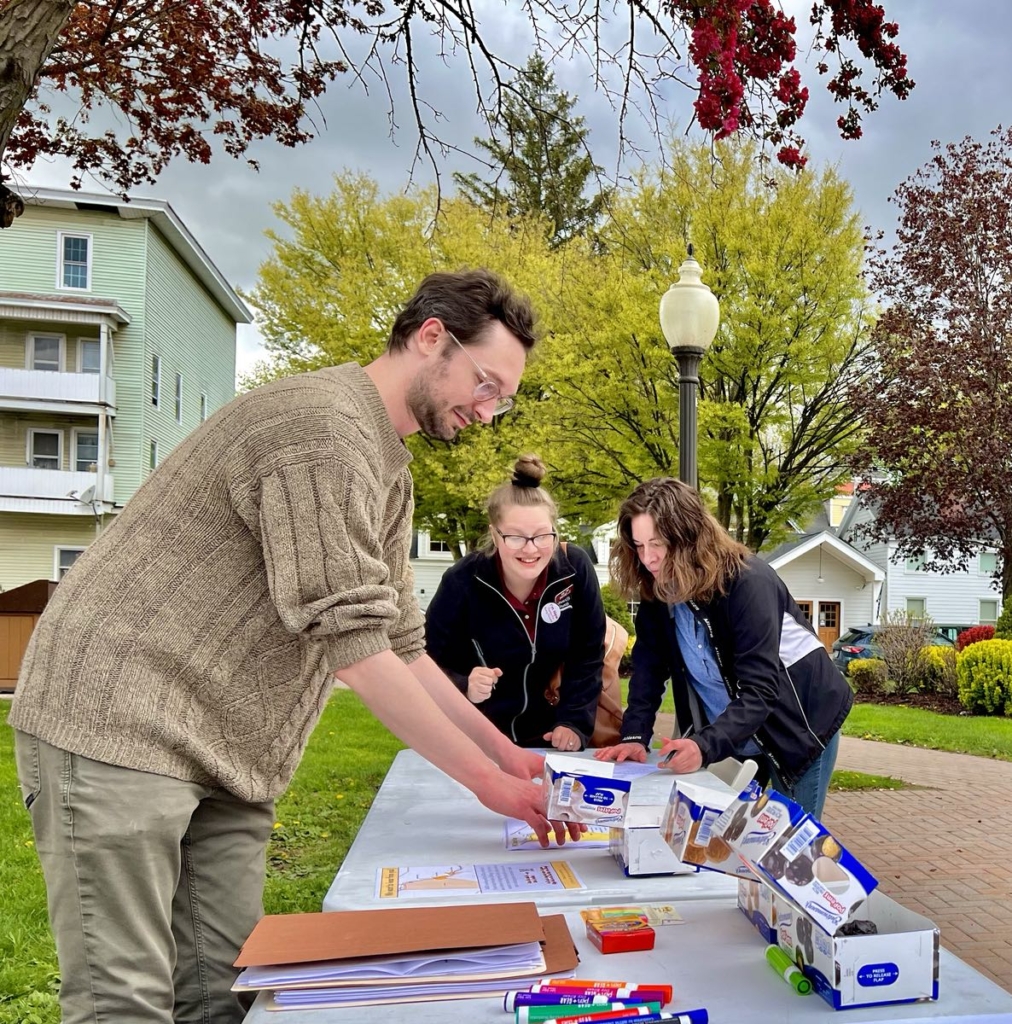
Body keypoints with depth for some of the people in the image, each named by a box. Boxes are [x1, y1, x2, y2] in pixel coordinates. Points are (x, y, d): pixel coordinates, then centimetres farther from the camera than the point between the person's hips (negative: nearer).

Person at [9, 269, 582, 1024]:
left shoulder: (388, 469, 14)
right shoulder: (323, 426, -19)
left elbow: (400, 644, 13)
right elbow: (352, 644, -23)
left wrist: (505, 751, 7)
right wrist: (485, 779, -16)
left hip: (225, 755, 9)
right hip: (120, 722, -9)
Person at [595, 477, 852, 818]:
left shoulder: (747, 582, -29)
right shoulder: (657, 590, -9)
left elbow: (759, 690, -33)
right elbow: (647, 668, -9)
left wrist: (705, 746, -46)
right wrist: (634, 736, -24)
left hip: (801, 723, -6)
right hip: (735, 734, 6)